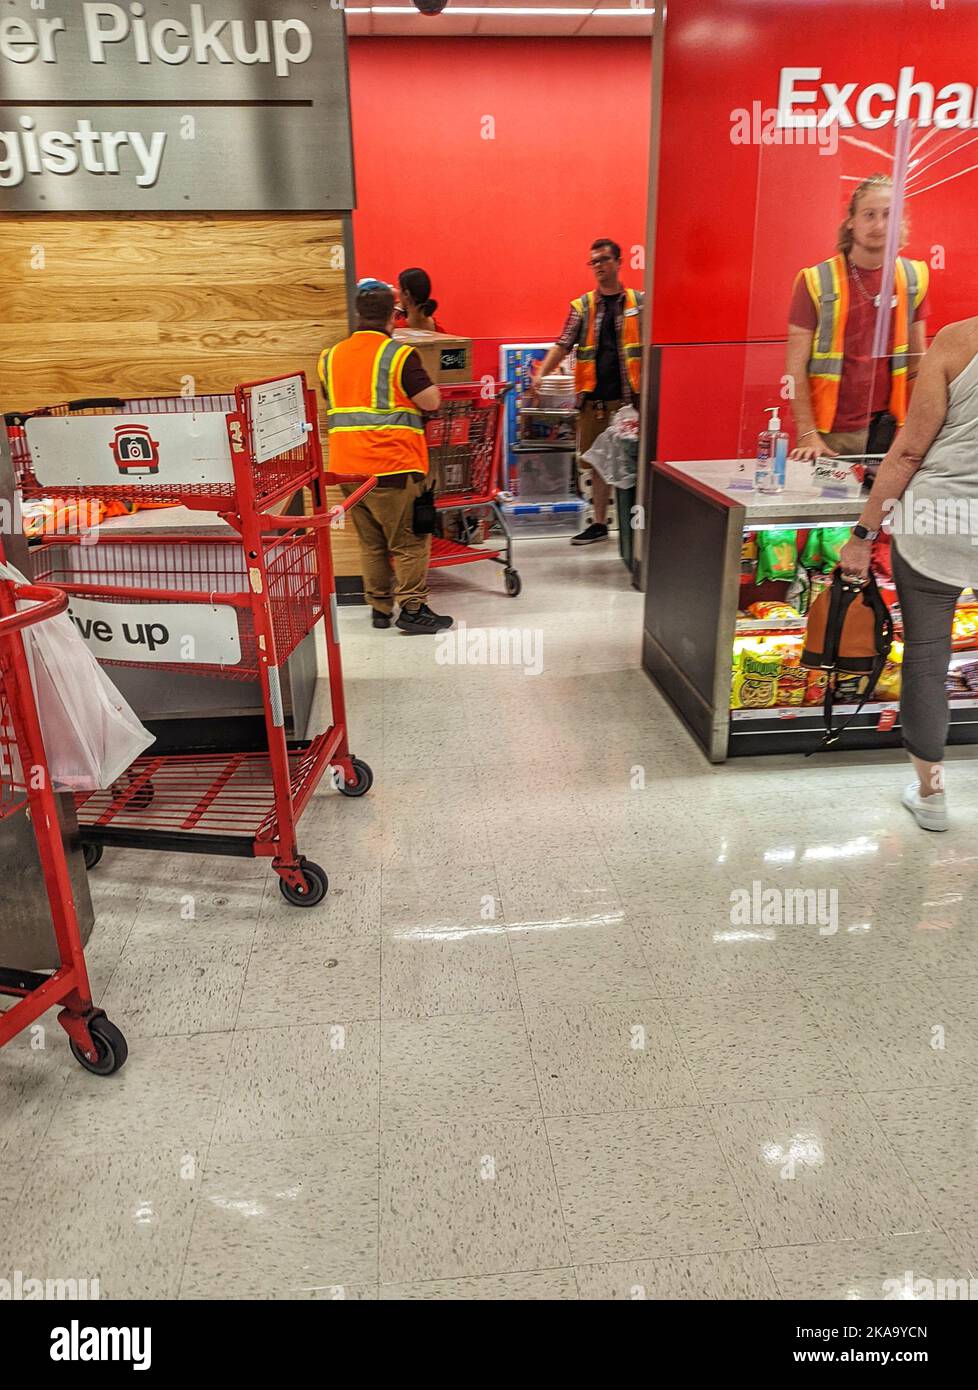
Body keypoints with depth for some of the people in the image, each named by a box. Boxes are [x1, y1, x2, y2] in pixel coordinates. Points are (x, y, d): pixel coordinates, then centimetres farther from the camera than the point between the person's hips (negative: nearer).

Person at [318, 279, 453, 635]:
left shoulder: (331, 357, 12)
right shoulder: (398, 355, -7)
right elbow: (431, 401, -7)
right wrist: (427, 383, 12)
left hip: (347, 467, 6)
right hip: (392, 465, -6)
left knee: (371, 542, 14)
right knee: (410, 541, 2)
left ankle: (380, 608, 18)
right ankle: (411, 608, 1)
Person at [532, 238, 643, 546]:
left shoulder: (640, 302, 4)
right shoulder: (582, 306, 8)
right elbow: (562, 346, 1)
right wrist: (540, 375, -14)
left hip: (630, 397, -2)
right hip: (593, 398, 3)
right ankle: (599, 524, 21)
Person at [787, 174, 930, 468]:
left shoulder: (912, 277, 5)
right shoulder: (816, 281, -7)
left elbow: (918, 362, 10)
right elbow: (796, 366, -8)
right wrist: (808, 435, -16)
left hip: (890, 429, 3)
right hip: (832, 434, -3)